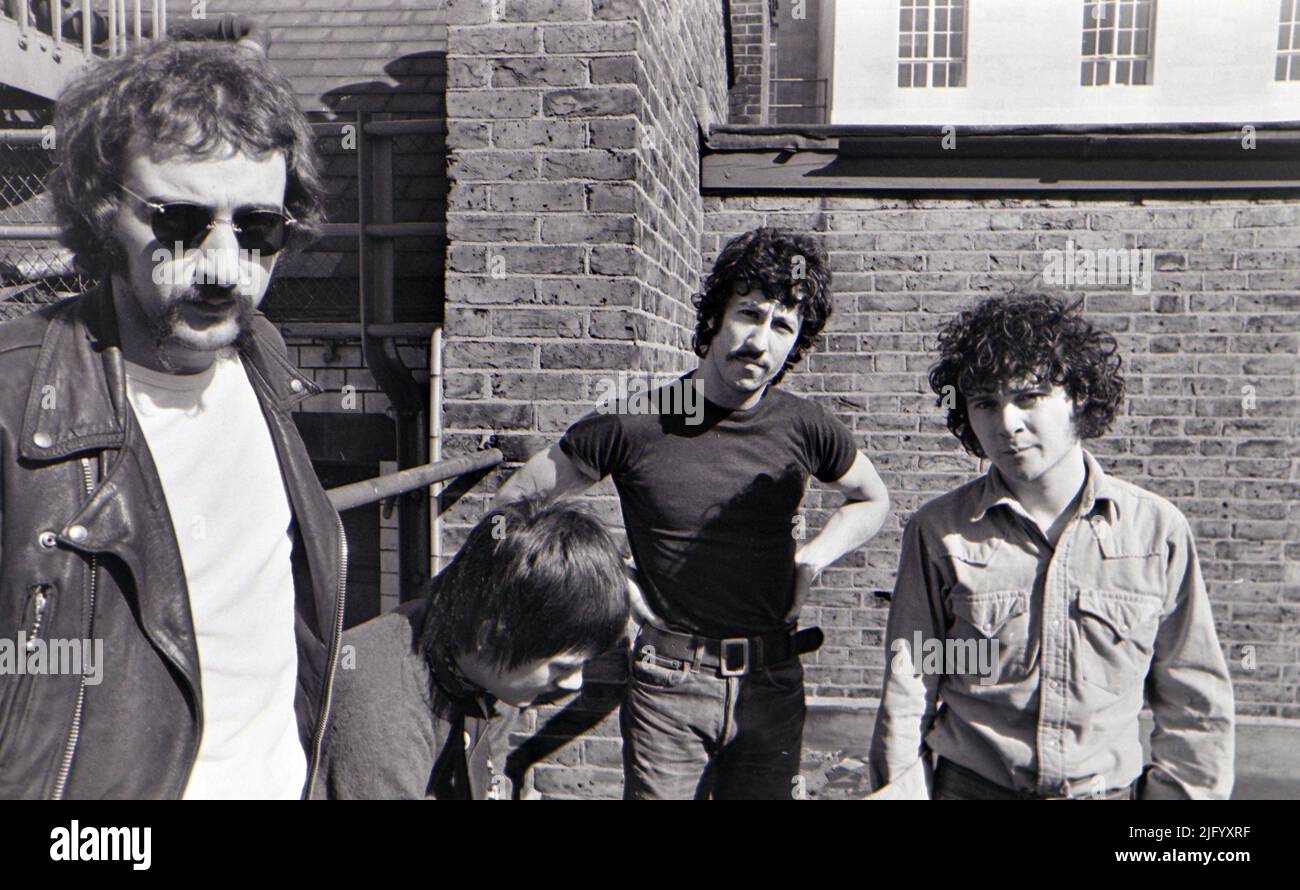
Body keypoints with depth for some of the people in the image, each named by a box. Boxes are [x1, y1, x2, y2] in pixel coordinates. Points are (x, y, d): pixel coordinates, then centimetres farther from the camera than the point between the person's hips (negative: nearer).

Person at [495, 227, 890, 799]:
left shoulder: (804, 429, -2)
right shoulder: (633, 424, -10)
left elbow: (873, 501, 18)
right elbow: (514, 505, -2)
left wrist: (811, 559, 1)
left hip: (772, 686, 3)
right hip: (667, 686, -2)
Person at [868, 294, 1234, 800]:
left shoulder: (1158, 529, -6)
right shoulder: (938, 531, -9)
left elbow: (1195, 706, 2)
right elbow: (907, 692, -6)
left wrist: (1177, 789, -1)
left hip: (1112, 786, 1)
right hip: (968, 786, -1)